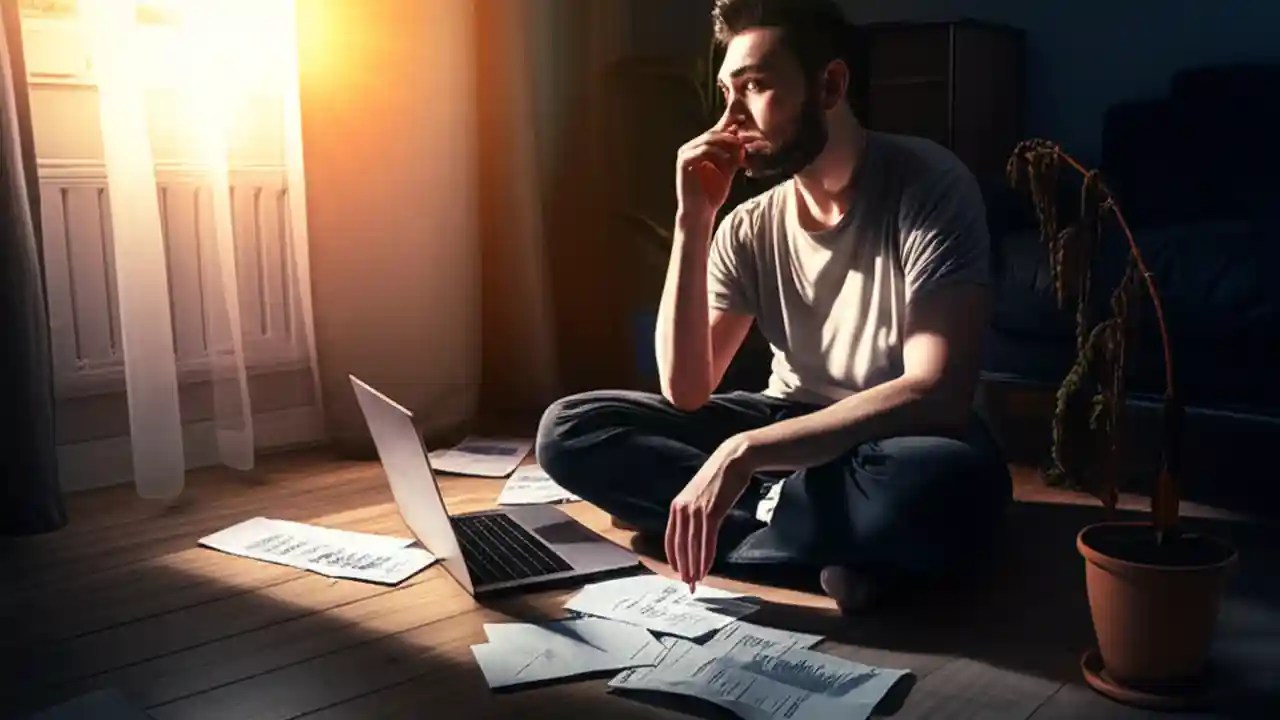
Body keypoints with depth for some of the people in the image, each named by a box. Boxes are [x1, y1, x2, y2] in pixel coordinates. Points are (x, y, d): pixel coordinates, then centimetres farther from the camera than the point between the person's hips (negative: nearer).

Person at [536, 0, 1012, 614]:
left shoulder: (929, 184, -16)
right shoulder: (749, 229, -2)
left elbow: (937, 396, -27)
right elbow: (685, 391, -8)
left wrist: (743, 452, -33)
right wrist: (693, 221, -17)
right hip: (789, 428, 5)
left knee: (954, 485, -42)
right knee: (568, 430, -13)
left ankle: (746, 515, -16)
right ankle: (835, 538, -18)